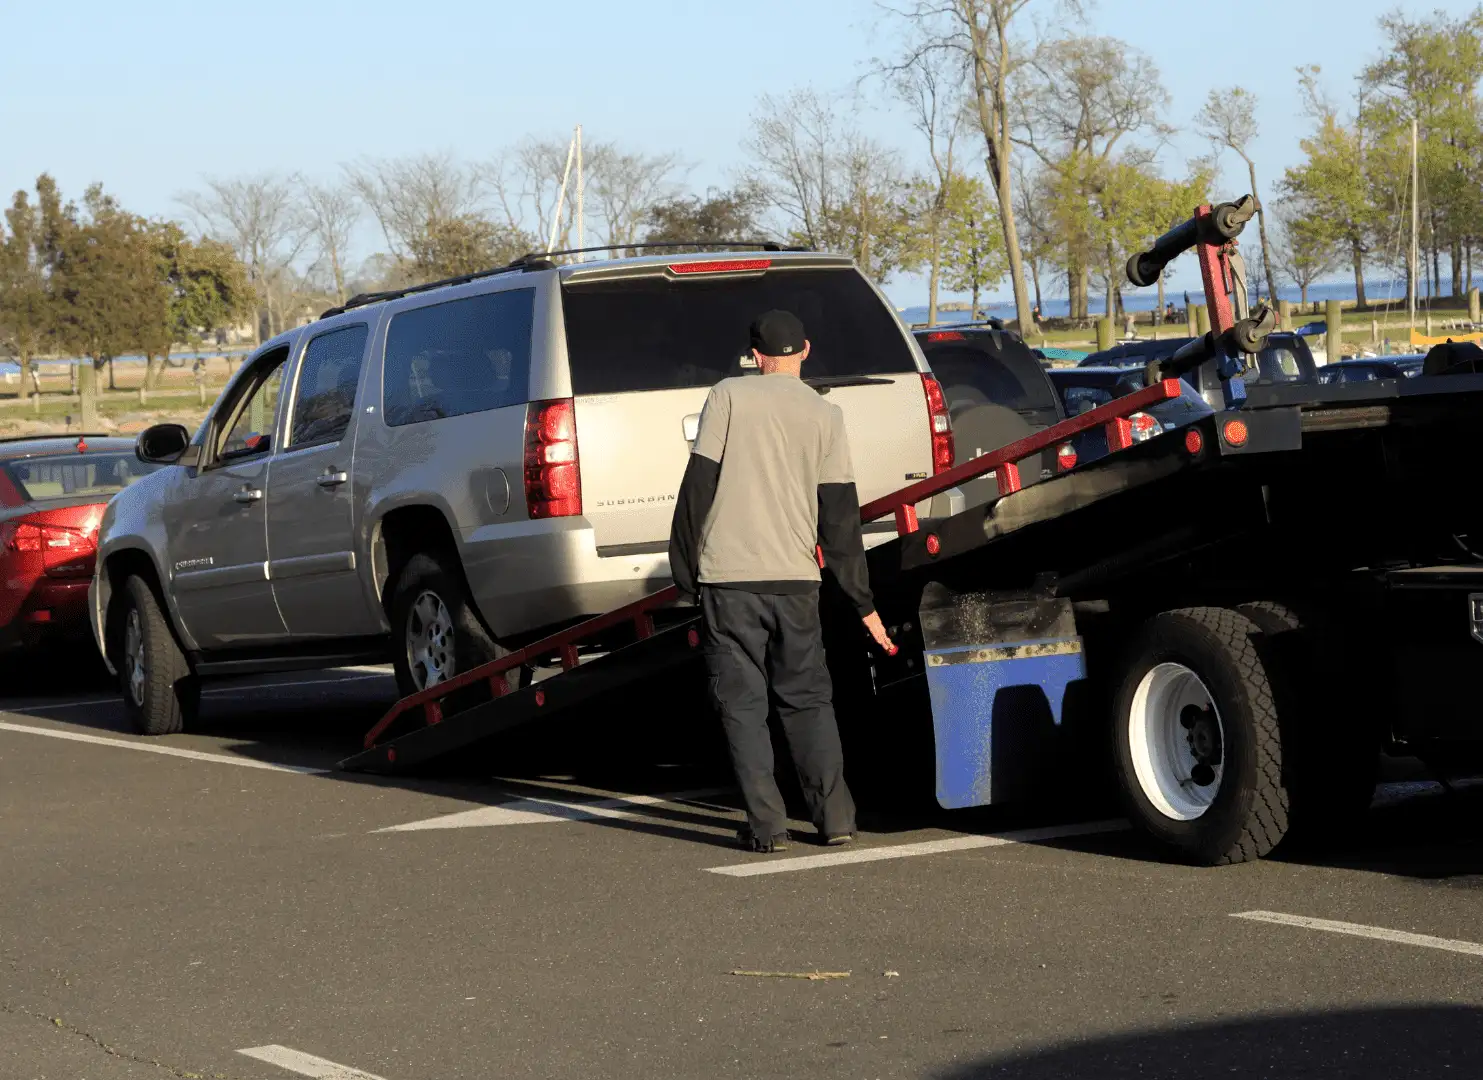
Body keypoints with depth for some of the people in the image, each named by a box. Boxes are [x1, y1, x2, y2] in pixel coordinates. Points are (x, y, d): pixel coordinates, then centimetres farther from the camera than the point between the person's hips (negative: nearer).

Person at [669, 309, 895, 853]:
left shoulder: (729, 396, 1)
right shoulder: (825, 415, 6)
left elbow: (698, 485, -4)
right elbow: (841, 517, 5)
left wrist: (684, 567, 5)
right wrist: (863, 603, 9)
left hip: (728, 577, -2)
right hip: (795, 579, 2)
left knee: (743, 704, 3)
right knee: (808, 699, 14)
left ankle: (766, 824, -2)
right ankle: (835, 816, 6)